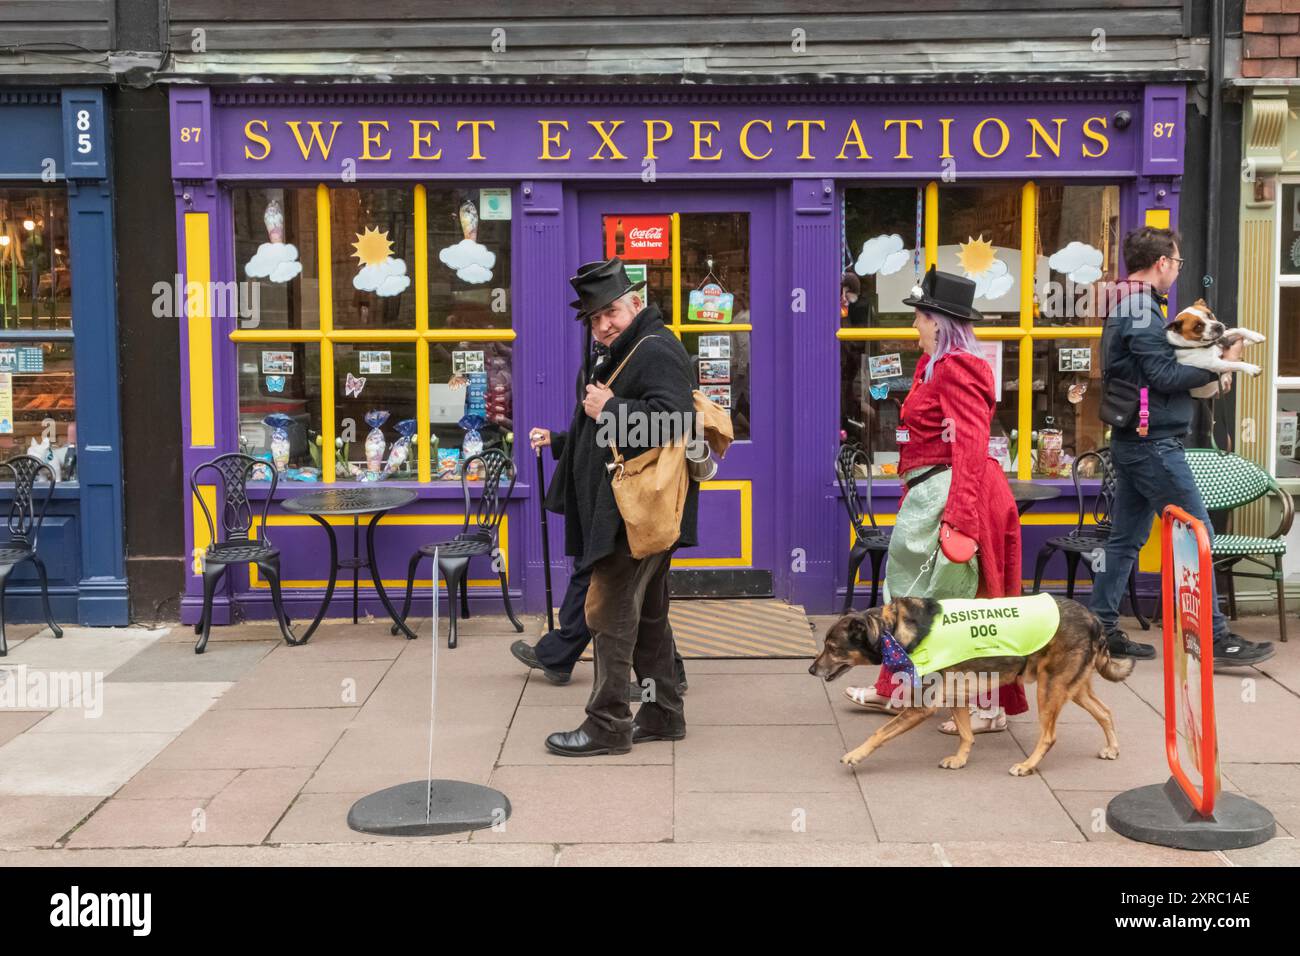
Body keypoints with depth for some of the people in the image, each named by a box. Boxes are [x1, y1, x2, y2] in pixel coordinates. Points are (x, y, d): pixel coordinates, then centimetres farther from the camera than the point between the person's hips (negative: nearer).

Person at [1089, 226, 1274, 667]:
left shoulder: (1124, 307, 16)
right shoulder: (1143, 310, -15)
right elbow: (1164, 376, -19)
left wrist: (1203, 373, 7)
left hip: (1131, 443, 10)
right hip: (1155, 444, -10)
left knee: (1125, 539, 12)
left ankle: (1103, 630, 15)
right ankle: (1215, 638, -3)